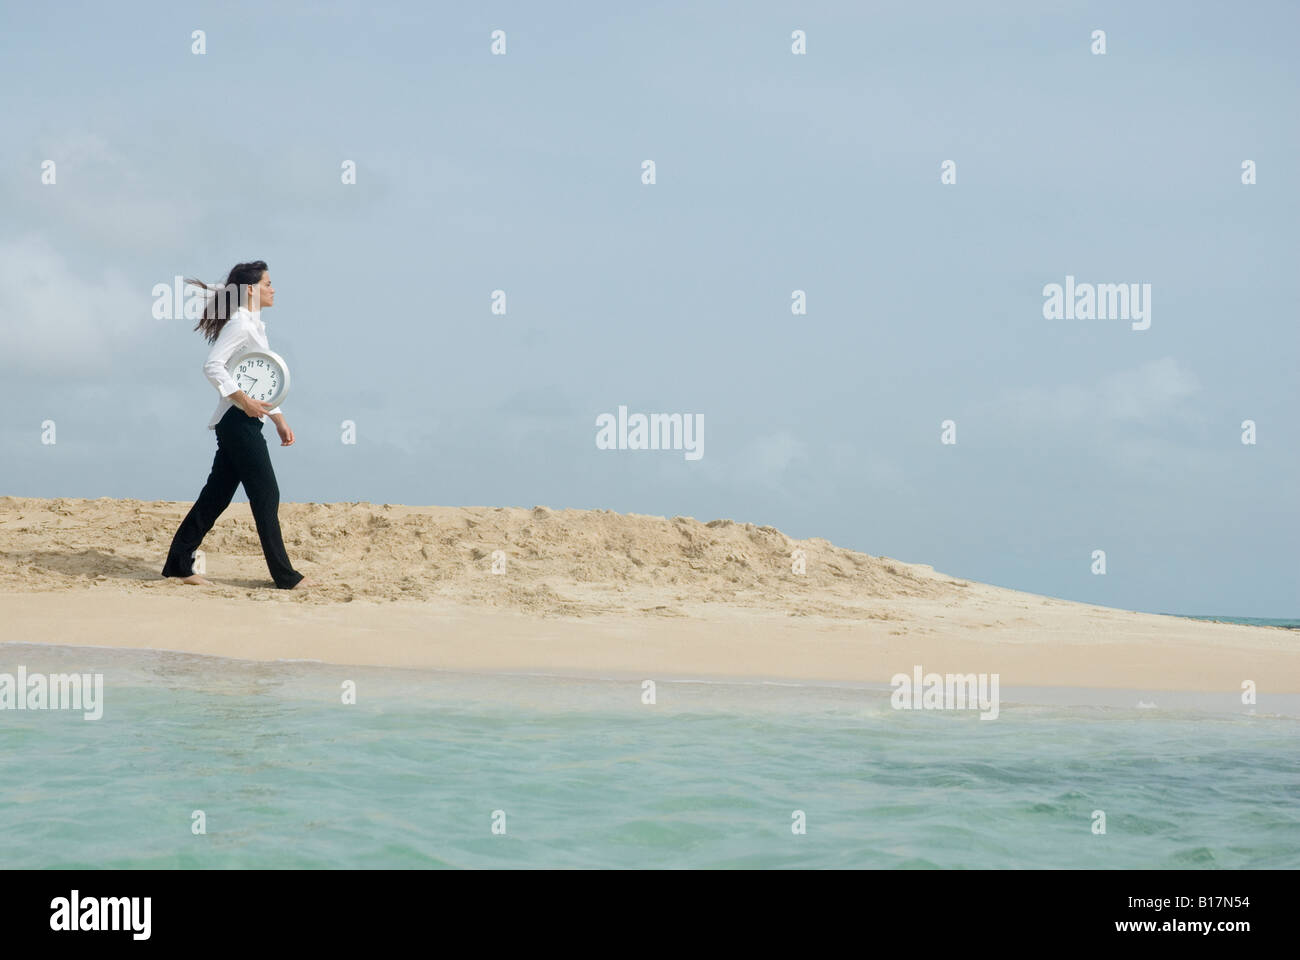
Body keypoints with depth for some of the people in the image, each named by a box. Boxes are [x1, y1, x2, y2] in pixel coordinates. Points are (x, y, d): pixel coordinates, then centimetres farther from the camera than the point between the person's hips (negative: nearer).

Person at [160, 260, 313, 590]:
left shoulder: (254, 325, 18)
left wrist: (279, 419, 20)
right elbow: (212, 365, -23)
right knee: (266, 495, -5)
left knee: (217, 495, 10)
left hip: (245, 422, 10)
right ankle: (284, 576, 0)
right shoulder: (240, 323, -12)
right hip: (237, 421, -10)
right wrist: (243, 399, -27)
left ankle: (179, 565, 14)